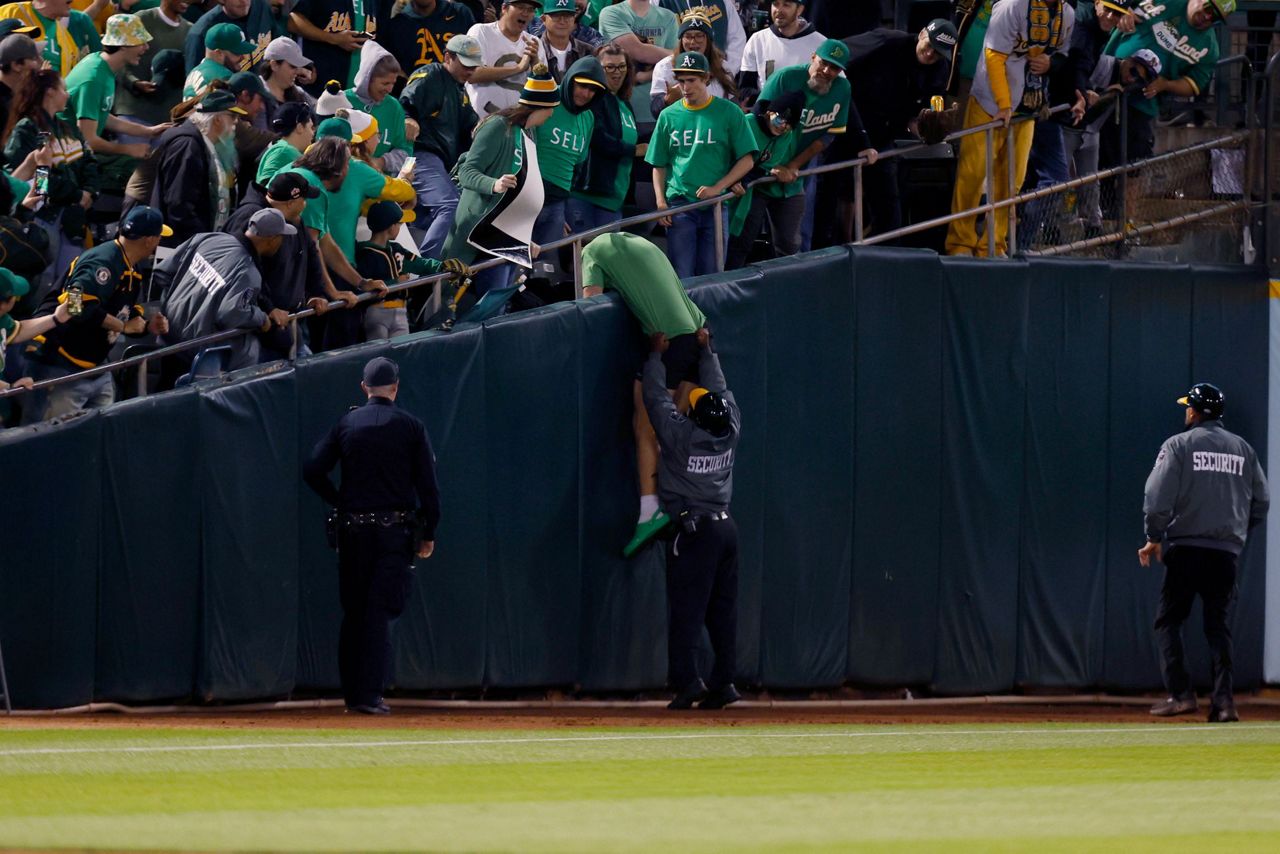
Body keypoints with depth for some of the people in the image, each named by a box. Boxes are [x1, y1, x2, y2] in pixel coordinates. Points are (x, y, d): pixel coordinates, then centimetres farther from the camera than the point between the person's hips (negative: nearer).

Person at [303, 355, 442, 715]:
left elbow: (313, 471, -3)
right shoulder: (410, 427, -1)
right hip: (395, 530, -2)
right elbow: (428, 484, -3)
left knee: (353, 612, 11)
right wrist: (428, 534, 4)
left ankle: (351, 692, 13)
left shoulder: (346, 424, 4)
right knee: (380, 611, -4)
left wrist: (340, 502, 9)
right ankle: (369, 694, -12)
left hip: (353, 530, 2)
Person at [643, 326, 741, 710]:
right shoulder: (730, 431, -2)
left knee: (686, 608, -6)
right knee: (723, 608, 8)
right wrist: (706, 349, 27)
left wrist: (657, 354, 10)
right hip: (726, 526, 6)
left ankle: (687, 679, -14)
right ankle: (723, 682, 8)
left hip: (693, 531, -6)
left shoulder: (682, 435, -15)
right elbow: (719, 389, 14)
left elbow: (656, 397, -3)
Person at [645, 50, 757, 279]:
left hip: (717, 206, -1)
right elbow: (659, 165, 14)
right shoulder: (668, 116, 10)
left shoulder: (728, 113, 3)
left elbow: (746, 160, 1)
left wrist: (717, 188, -10)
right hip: (679, 205, 1)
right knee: (681, 278, -4)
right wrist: (660, 202, 0)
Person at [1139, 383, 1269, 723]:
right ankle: (1223, 699, -5)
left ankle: (1180, 694, -8)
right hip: (1227, 550, 4)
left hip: (1186, 546, -4)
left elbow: (1158, 497, -10)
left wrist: (1154, 538, -1)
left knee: (1169, 620, 4)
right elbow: (1261, 503, 13)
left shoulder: (1178, 445, -2)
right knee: (1218, 625, 6)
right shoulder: (1243, 449, 12)